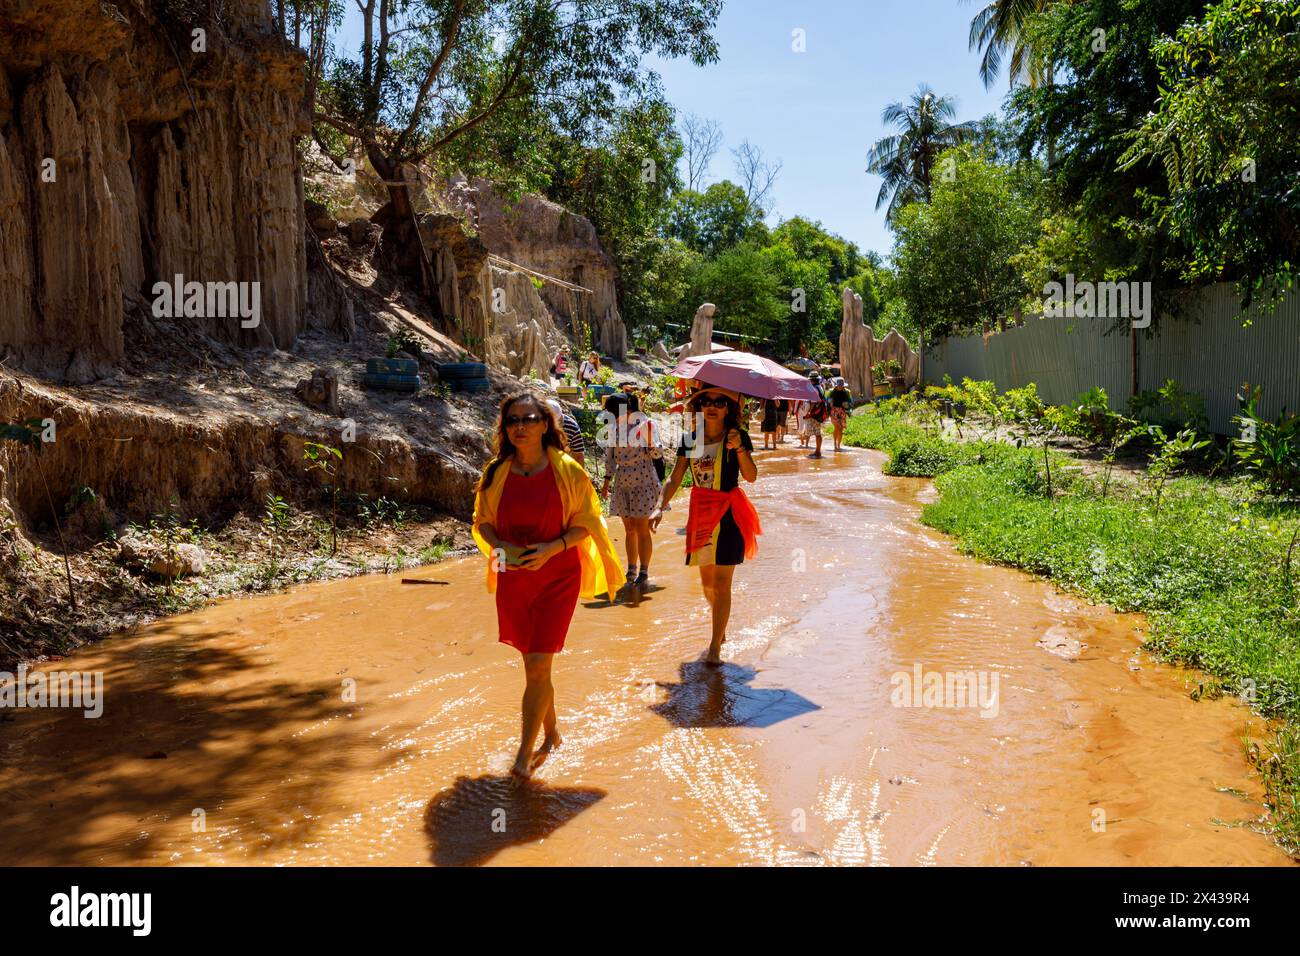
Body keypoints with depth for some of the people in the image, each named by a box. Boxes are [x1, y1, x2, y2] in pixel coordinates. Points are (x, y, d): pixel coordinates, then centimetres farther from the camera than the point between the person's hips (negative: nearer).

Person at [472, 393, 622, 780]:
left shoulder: (567, 471, -8)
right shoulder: (495, 473, 1)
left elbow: (584, 523, -3)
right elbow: (482, 522, 8)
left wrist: (551, 548, -20)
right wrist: (500, 547, -12)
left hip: (556, 577, -4)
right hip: (512, 578, 4)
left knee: (537, 665, -10)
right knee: (533, 664, 15)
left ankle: (524, 754, 1)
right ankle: (551, 733, 36)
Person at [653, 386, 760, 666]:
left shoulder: (737, 437, -7)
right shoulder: (690, 440, 3)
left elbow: (751, 476, -18)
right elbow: (674, 479, 4)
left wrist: (739, 448, -32)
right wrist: (660, 508, -8)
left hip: (728, 514, -4)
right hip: (700, 513, 4)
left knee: (721, 583, -5)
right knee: (706, 581, 14)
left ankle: (715, 647, 2)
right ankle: (721, 629, 39)